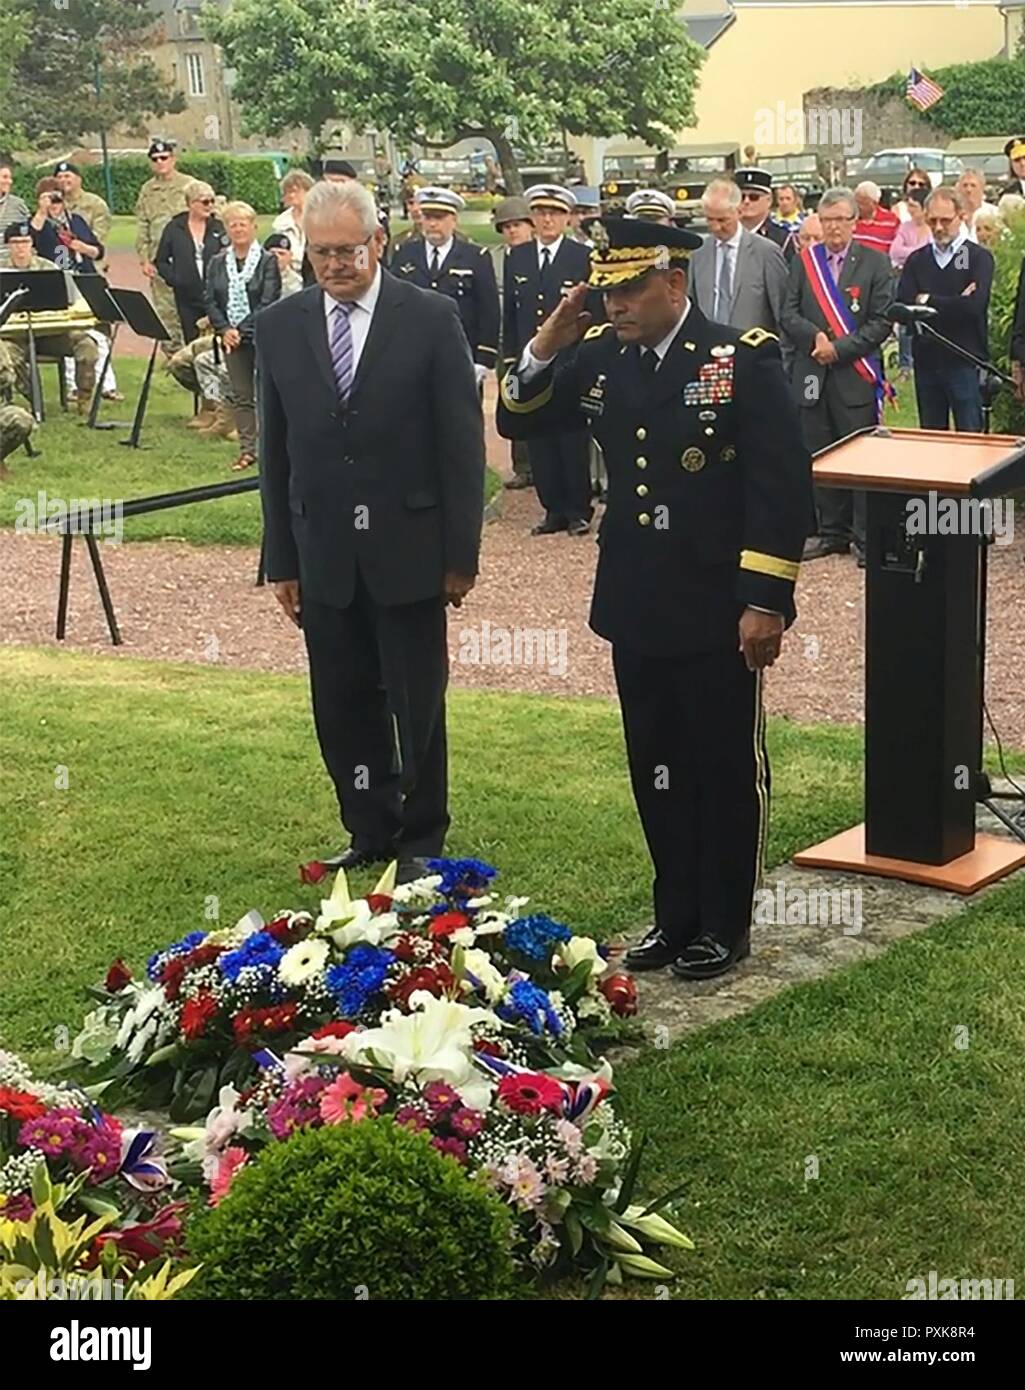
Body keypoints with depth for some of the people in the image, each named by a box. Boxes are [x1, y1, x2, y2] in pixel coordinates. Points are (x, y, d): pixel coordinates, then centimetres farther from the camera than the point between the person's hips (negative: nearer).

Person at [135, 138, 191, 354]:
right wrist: (144, 259, 5)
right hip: (159, 259, 4)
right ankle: (171, 351, 11)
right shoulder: (147, 191, 13)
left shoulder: (188, 185, 2)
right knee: (164, 309, 5)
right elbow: (142, 227, 14)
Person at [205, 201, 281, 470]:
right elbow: (211, 302, 7)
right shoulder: (217, 263, 9)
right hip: (232, 338, 5)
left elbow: (268, 302, -12)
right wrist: (224, 329, -8)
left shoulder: (268, 261, -6)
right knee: (241, 396, 6)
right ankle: (247, 449, 10)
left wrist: (242, 330, -16)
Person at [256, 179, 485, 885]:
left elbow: (462, 442, -4)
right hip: (324, 554, 3)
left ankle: (420, 839, 23)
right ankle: (369, 832, 26)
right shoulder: (281, 326, 4)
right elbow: (276, 451, 8)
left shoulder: (432, 318, -5)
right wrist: (282, 561, 6)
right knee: (343, 707, 10)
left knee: (417, 703, 7)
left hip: (408, 549, -3)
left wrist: (461, 554, -6)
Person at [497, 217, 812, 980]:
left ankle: (725, 927, 22)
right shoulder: (599, 357, 3)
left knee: (727, 770, 8)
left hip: (718, 613, -5)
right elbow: (517, 422, 11)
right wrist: (546, 348, -7)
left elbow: (785, 485, -14)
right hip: (636, 607, 5)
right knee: (658, 772, 14)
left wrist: (766, 601, -17)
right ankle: (676, 916, 29)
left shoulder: (744, 359, -12)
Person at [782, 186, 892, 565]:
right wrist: (815, 338, -13)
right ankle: (832, 531, 18)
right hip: (812, 375, 3)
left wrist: (839, 348, -13)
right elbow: (788, 315, 5)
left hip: (855, 375, -3)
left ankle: (866, 536, 4)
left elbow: (882, 322, -4)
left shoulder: (875, 263, 1)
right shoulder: (803, 261, 10)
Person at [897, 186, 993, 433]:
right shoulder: (916, 260, 9)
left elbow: (973, 306, -17)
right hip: (926, 359, 4)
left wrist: (927, 301, -8)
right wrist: (953, 305, -13)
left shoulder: (979, 257, -2)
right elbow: (902, 307, -5)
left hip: (965, 361, -4)